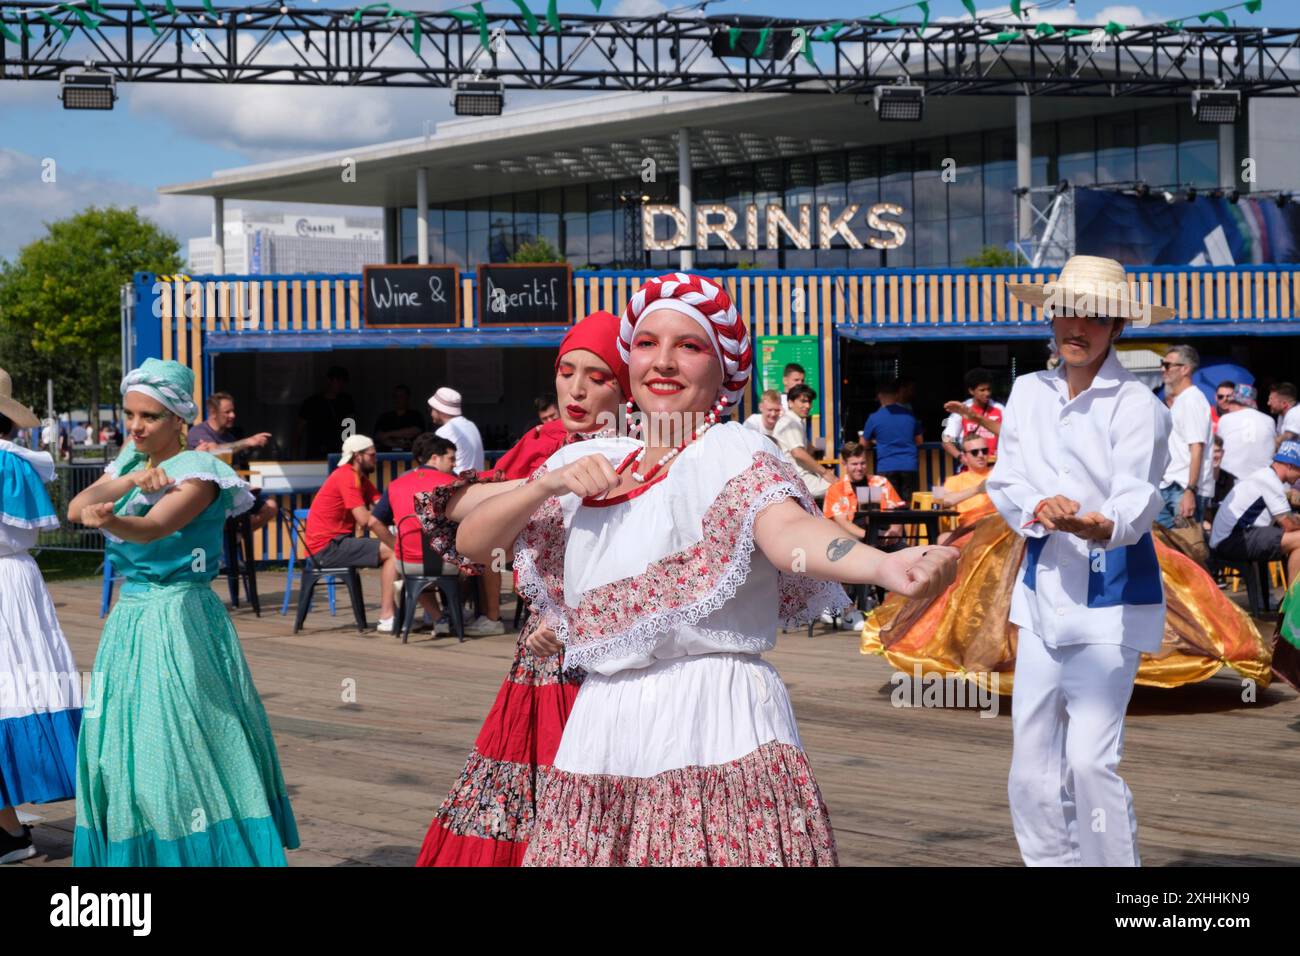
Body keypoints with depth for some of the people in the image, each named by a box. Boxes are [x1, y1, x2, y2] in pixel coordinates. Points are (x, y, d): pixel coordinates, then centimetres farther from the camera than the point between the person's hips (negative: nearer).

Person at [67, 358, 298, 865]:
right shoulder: (130, 462, 11)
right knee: (122, 750, 8)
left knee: (186, 753, -9)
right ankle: (134, 853, 17)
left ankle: (206, 851, -3)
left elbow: (152, 527, -29)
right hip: (129, 618, 7)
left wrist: (108, 518, -50)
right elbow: (76, 508, -5)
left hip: (180, 623, -7)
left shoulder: (197, 471, -11)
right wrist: (130, 480, -21)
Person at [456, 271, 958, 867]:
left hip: (711, 725, -5)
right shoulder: (589, 464, 15)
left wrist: (884, 565, -46)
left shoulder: (729, 453, -4)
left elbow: (786, 529, -24)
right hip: (602, 726, 6)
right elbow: (471, 543, 17)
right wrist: (548, 483, -1)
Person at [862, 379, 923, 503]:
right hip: (909, 466, 2)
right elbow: (918, 441, 19)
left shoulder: (874, 418, 0)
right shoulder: (909, 415, 8)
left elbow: (864, 444, 11)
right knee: (909, 504, 5)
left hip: (886, 467, -2)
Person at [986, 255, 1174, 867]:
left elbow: (1138, 495, -22)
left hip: (1111, 594, -6)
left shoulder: (1136, 405, -10)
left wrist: (1102, 525, -45)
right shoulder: (1029, 392, 7)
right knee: (1032, 765, 8)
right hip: (1044, 588, 6)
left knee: (1091, 759, -14)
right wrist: (1037, 507, -22)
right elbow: (1004, 480, 2)